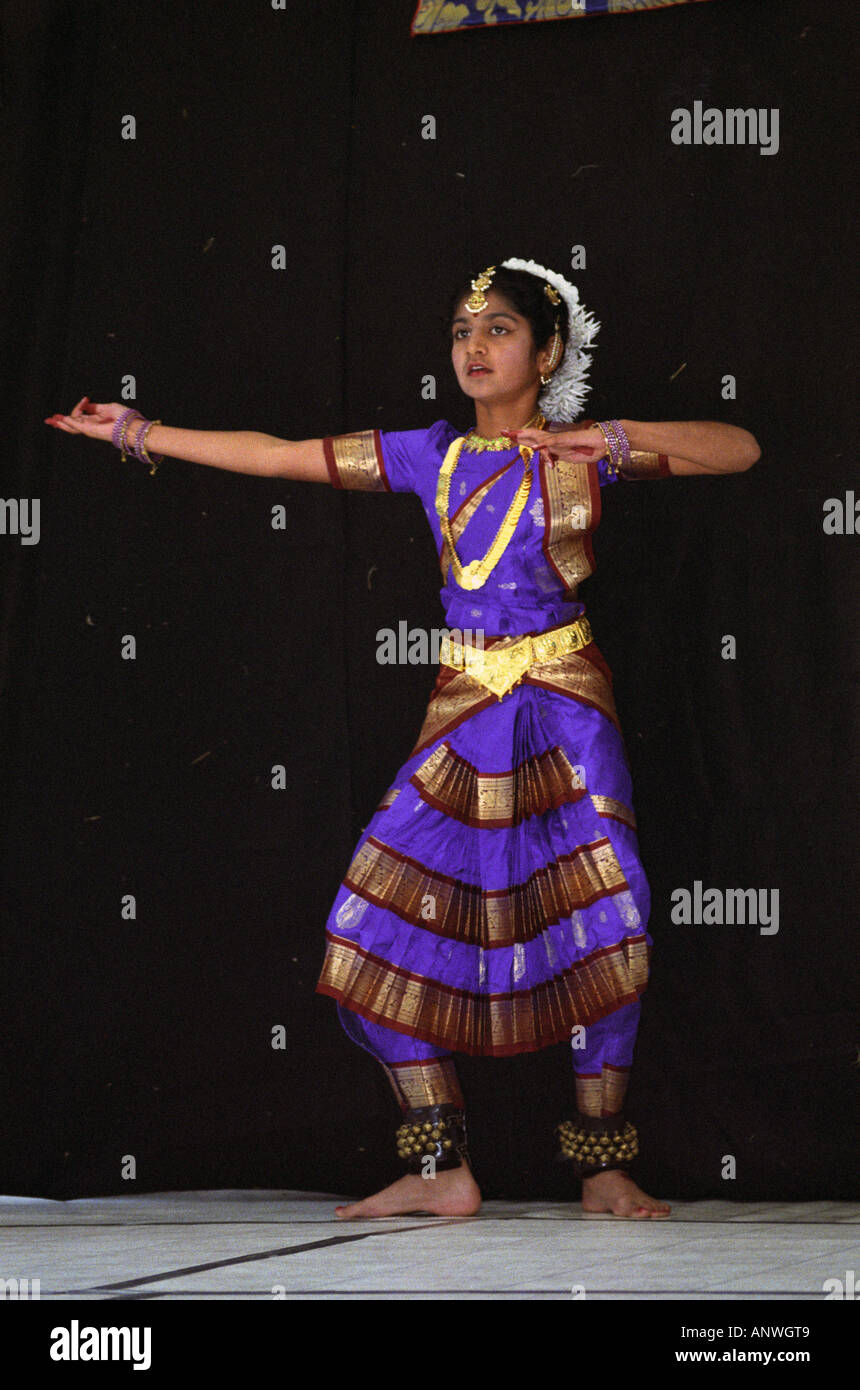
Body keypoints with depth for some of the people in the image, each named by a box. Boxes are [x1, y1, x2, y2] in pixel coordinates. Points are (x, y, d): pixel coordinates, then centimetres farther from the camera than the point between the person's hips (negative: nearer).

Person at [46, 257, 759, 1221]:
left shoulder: (588, 455, 3)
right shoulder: (431, 456, 10)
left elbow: (738, 450, -5)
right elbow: (276, 455, 12)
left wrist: (609, 439, -15)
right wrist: (136, 432, 11)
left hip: (565, 708, -3)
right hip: (463, 714, 3)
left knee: (602, 924, -11)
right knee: (390, 918, -8)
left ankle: (604, 1171, -1)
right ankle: (442, 1170, -3)